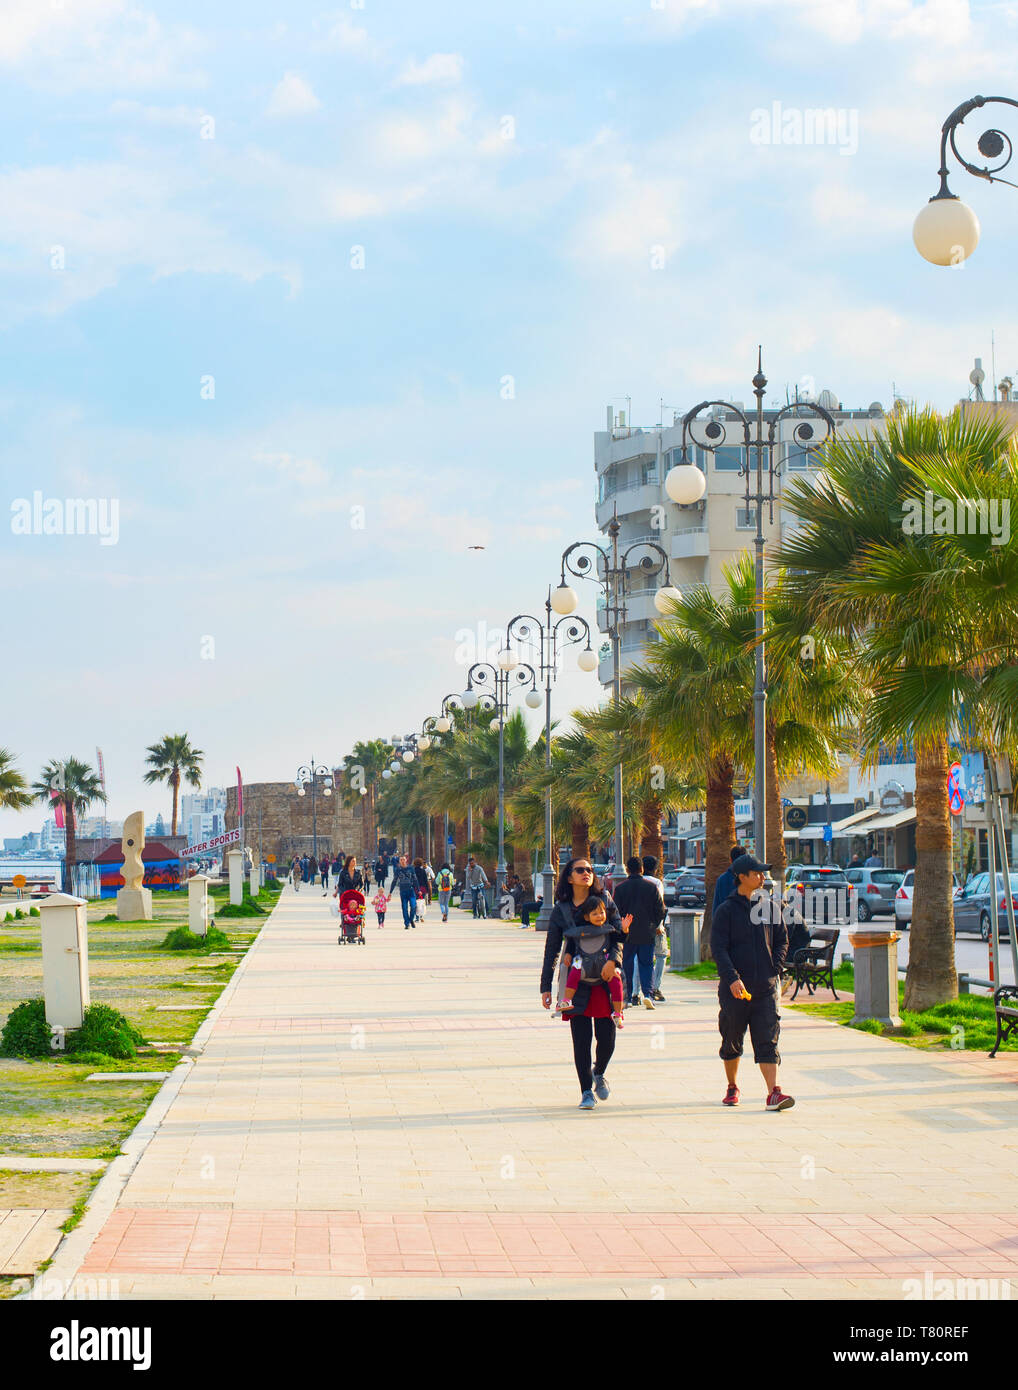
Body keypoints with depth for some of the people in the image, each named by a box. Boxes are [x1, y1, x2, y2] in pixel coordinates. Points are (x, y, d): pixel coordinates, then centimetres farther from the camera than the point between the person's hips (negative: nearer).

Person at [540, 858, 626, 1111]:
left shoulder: (605, 902, 8)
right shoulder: (561, 910, 6)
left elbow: (620, 934, 1)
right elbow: (551, 950, 8)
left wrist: (613, 959, -18)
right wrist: (546, 986, 3)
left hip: (605, 979, 1)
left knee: (606, 1037, -2)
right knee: (581, 1038, -3)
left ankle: (598, 1073, 29)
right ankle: (586, 1091, 9)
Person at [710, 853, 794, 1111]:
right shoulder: (726, 910, -3)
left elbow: (782, 940, 17)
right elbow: (718, 948, -8)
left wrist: (775, 968, 3)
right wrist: (732, 978, -20)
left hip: (765, 987, 2)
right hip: (735, 989, -2)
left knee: (767, 1041, -7)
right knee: (732, 1040, 10)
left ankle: (773, 1093, -13)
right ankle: (732, 1087, 27)